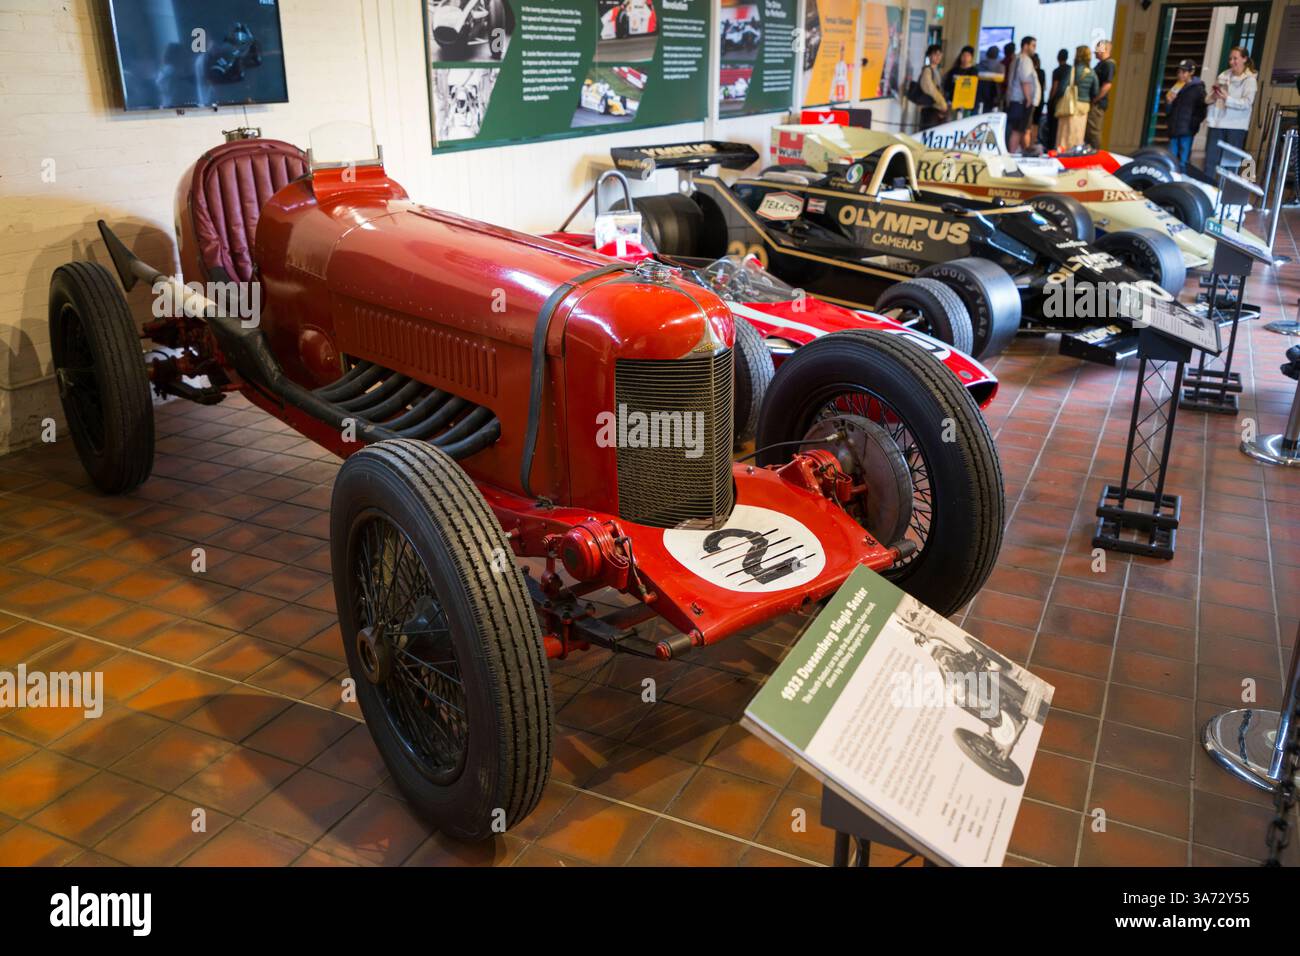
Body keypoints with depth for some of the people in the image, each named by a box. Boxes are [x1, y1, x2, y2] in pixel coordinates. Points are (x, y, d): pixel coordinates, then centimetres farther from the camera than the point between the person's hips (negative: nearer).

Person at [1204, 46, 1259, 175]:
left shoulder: (1250, 79, -1)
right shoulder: (1224, 75, 12)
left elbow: (1247, 103, -13)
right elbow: (1208, 99, 11)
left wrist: (1227, 98, -24)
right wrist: (1213, 96, -12)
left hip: (1235, 126, -4)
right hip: (1217, 122, 4)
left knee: (1230, 163, -3)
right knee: (1210, 160, 3)